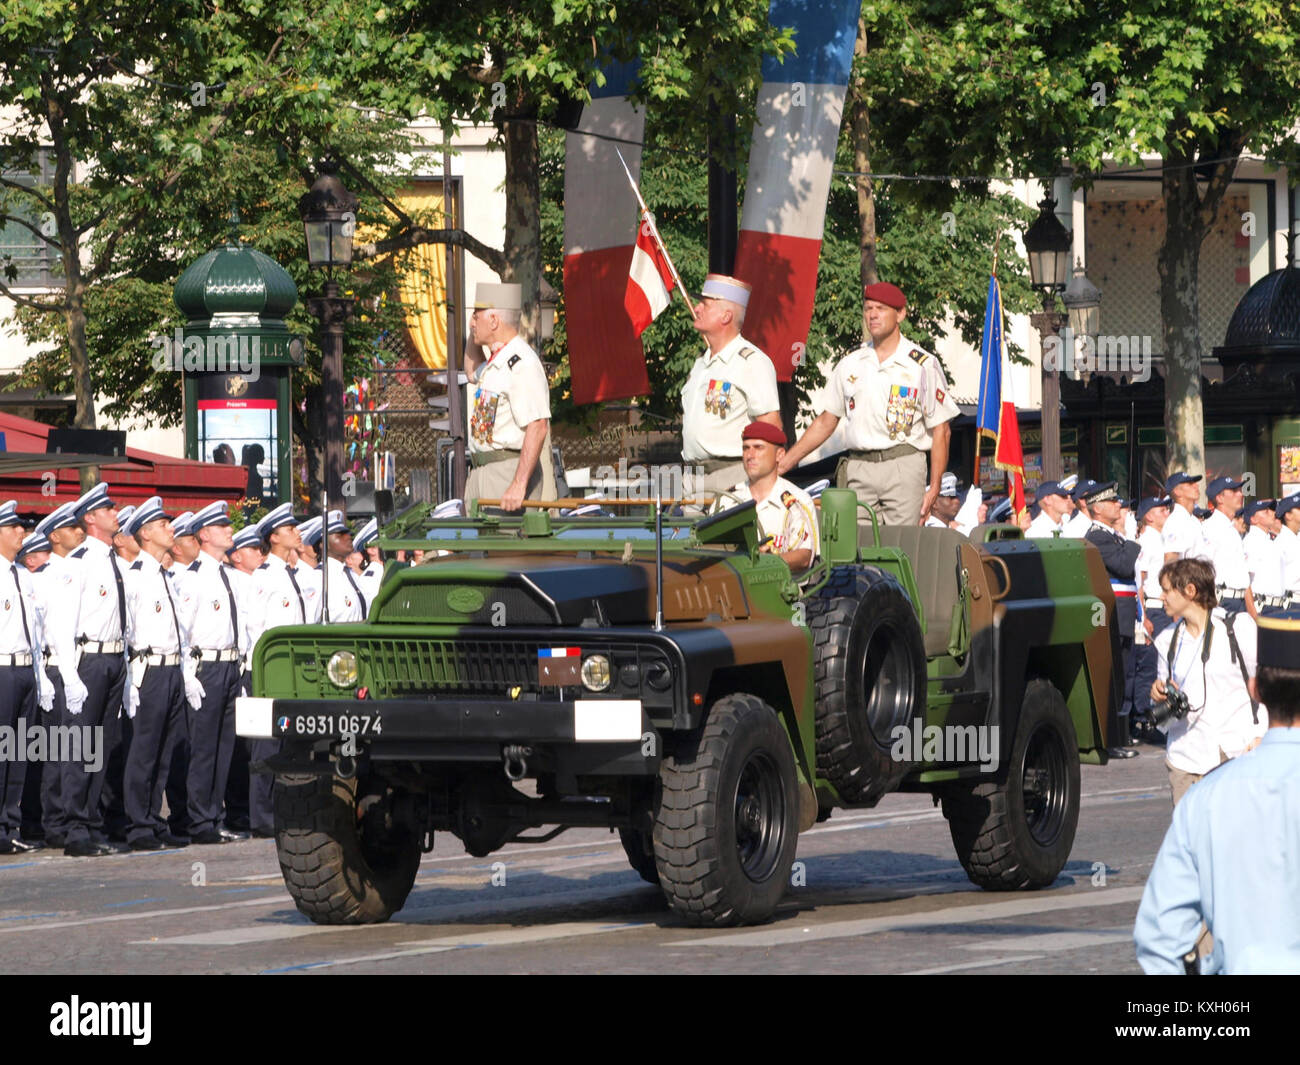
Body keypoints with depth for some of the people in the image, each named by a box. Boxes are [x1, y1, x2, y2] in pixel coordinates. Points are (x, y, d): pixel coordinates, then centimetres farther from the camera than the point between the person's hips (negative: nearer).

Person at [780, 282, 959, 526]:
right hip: (858, 468, 4)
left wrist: (934, 487, -5)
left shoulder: (923, 365, 3)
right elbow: (826, 422, 21)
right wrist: (783, 464, 16)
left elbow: (941, 430, 2)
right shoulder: (850, 364, 16)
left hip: (903, 469, -4)